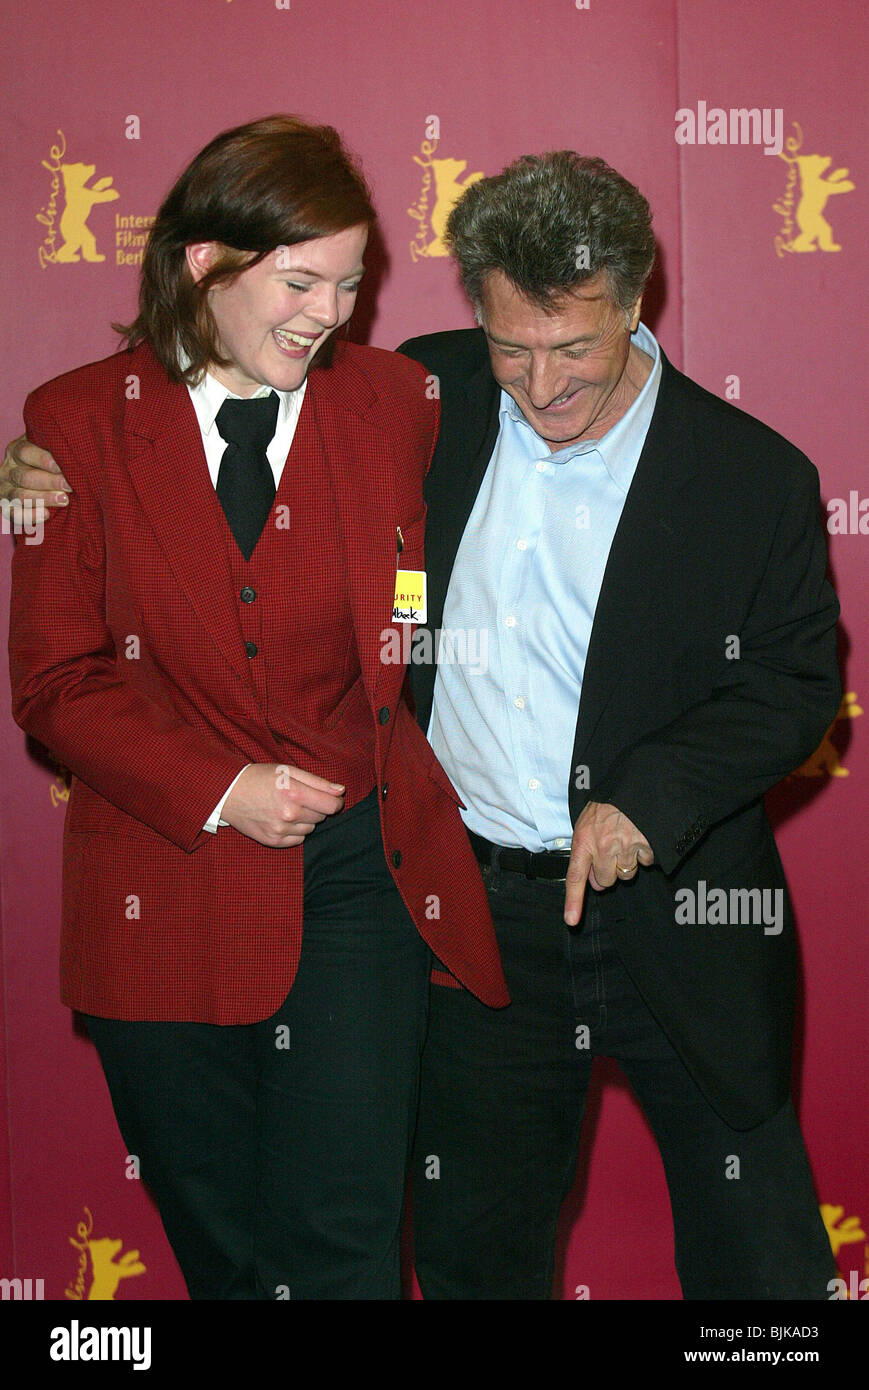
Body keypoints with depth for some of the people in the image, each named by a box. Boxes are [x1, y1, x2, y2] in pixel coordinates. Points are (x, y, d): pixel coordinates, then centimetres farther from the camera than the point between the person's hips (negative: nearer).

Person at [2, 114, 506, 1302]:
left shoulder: (395, 403, 3)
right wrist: (217, 792, -12)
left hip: (363, 882, 0)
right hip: (170, 901, 0)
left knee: (340, 1238, -4)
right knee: (219, 1247, 13)